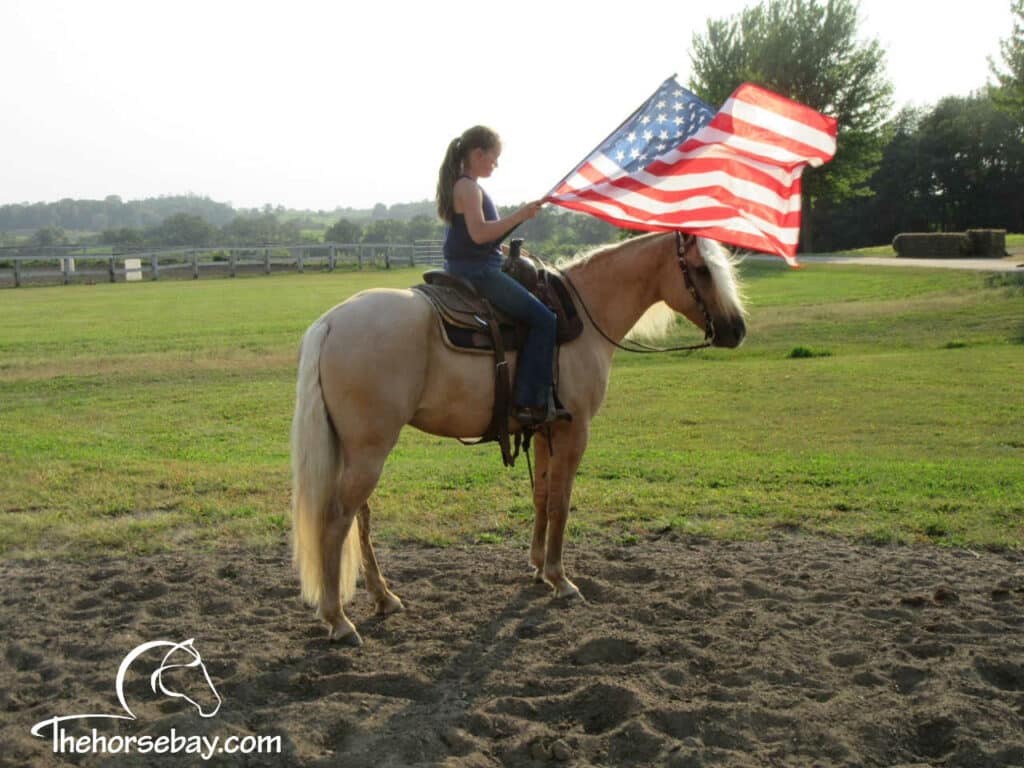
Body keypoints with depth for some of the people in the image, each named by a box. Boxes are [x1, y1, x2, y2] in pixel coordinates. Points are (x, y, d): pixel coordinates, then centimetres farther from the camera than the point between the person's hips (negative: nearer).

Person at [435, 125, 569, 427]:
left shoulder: (459, 185, 18)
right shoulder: (469, 187, -13)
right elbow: (479, 233, -26)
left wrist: (506, 250, 16)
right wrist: (519, 216, -23)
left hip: (462, 270, 11)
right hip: (478, 271, -11)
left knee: (538, 314, 22)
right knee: (543, 319, -13)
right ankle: (531, 402, -17)